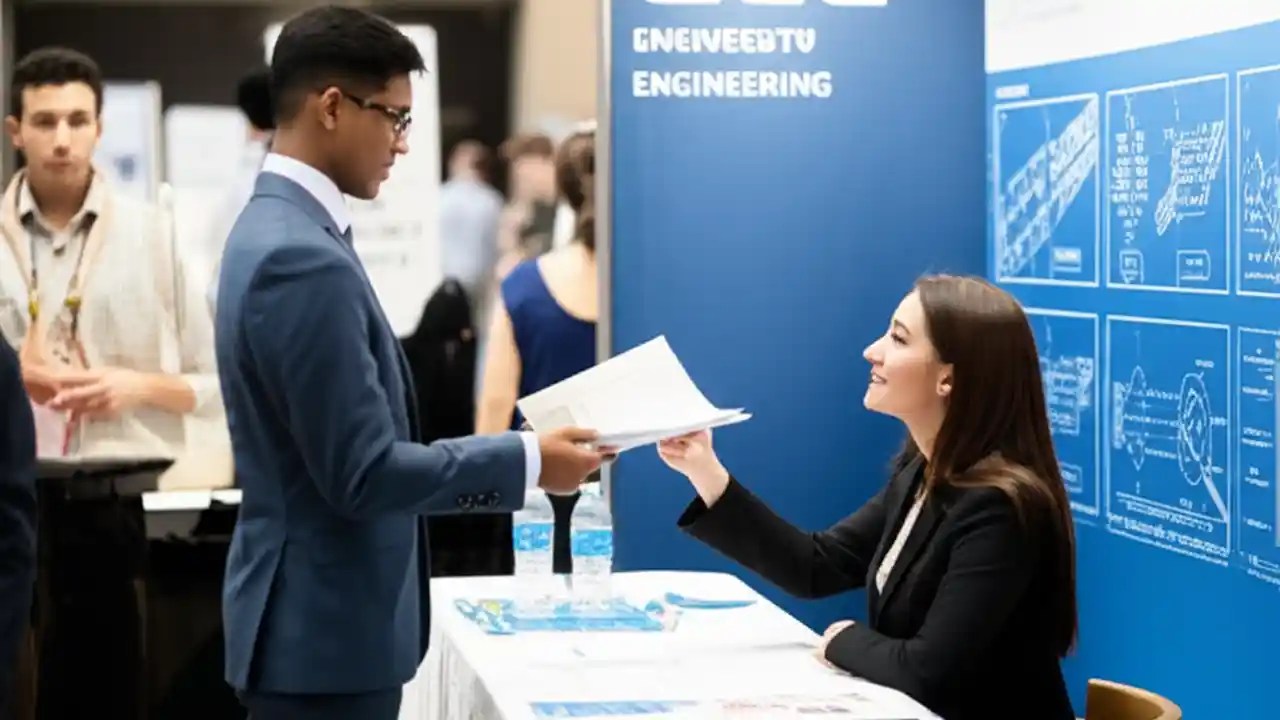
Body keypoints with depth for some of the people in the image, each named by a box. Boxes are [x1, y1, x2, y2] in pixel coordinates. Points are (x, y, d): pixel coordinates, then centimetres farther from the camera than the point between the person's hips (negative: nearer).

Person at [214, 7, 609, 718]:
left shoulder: (278, 229, 10)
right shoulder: (303, 259, -22)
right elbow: (362, 473, -22)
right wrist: (526, 461, -13)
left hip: (320, 619, 10)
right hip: (325, 630, -10)